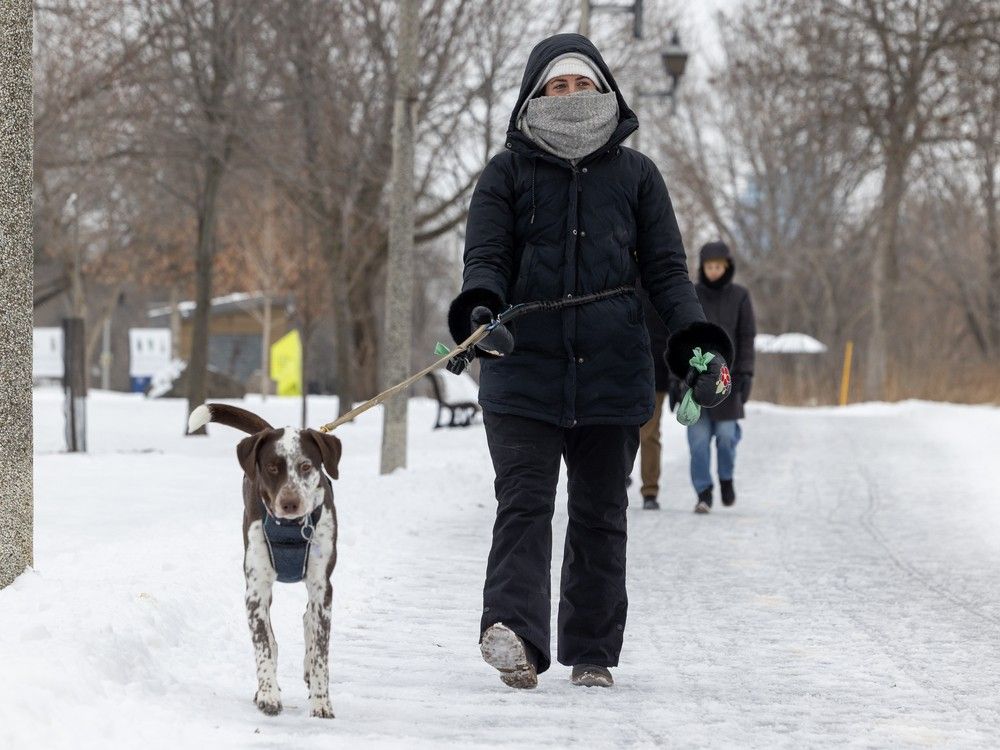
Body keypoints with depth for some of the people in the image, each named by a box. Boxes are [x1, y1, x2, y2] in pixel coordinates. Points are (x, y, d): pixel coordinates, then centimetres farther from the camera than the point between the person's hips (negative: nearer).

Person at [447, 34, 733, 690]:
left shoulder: (635, 175, 11)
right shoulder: (508, 172, 8)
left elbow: (665, 268, 9)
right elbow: (485, 257, -1)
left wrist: (696, 342, -7)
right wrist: (482, 308, -24)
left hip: (613, 374, 2)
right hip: (524, 371, -2)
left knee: (600, 515, 7)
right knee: (524, 503, -14)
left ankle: (593, 653, 14)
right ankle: (513, 633, -26)